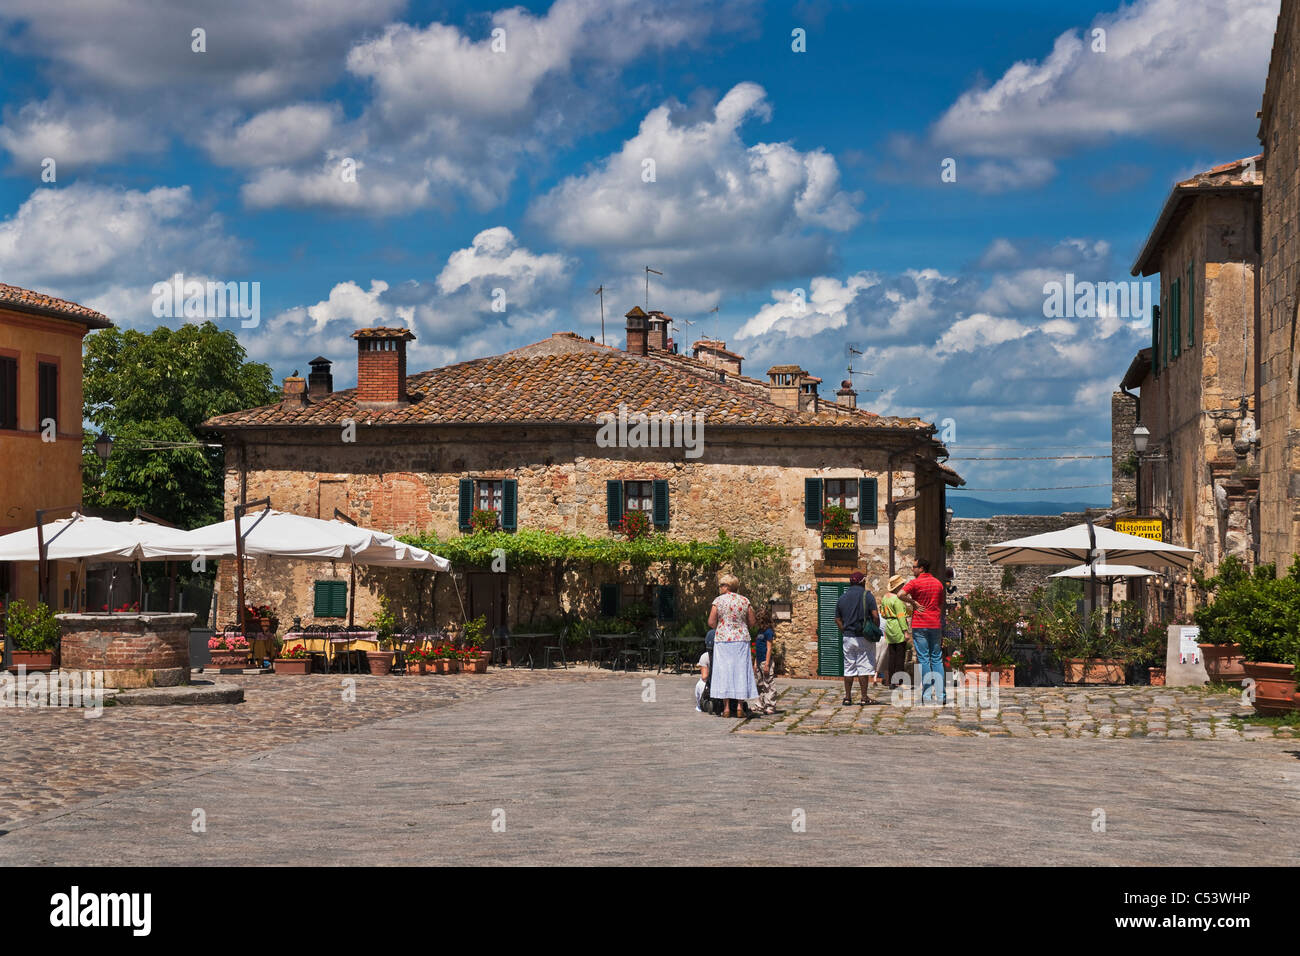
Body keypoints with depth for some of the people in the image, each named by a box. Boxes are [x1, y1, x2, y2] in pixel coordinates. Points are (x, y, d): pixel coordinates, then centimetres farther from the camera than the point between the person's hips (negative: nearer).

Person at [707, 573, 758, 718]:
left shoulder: (718, 601, -5)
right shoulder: (745, 600, 3)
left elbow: (711, 623, -5)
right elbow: (752, 623, 6)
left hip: (723, 640, -2)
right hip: (741, 640, 2)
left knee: (724, 671, 3)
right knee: (740, 671, 6)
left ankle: (727, 707, 0)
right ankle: (740, 706, 3)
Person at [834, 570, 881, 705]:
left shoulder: (842, 598, 8)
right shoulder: (867, 596, -6)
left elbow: (837, 620, 9)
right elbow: (875, 616, -12)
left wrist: (845, 631, 14)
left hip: (848, 638, 4)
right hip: (864, 638, -4)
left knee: (848, 667, 9)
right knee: (863, 667, 1)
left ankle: (847, 697, 8)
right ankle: (864, 697, 1)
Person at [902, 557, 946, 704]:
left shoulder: (915, 583, -7)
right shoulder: (938, 583, 11)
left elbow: (901, 594, -25)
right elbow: (941, 606, 16)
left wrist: (914, 603, -8)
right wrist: (941, 631, 20)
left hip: (920, 625, -4)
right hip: (935, 624, 4)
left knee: (923, 659, -1)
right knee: (937, 659, 8)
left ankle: (927, 695, -2)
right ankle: (940, 695, 4)